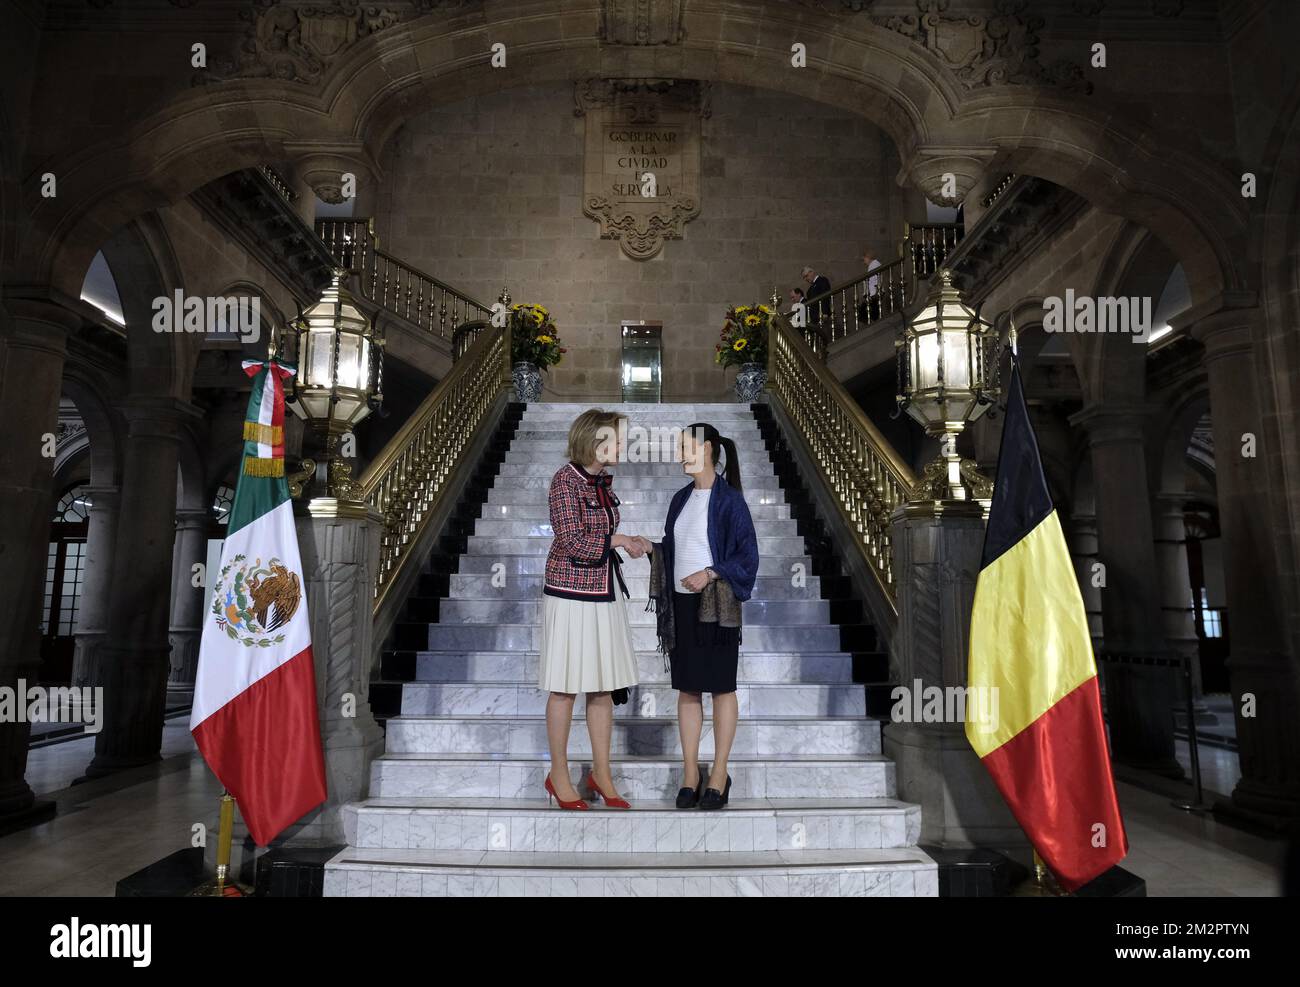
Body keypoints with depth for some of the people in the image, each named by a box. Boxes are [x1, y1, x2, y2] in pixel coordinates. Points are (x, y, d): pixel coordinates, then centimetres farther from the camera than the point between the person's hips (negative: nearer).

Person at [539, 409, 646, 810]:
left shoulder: (602, 481, 10)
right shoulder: (565, 480, -13)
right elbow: (573, 542, -19)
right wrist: (619, 541, -10)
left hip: (604, 593, 7)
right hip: (571, 593, -7)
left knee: (603, 686, 10)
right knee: (566, 686, 4)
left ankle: (601, 774, 22)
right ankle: (558, 775, 19)